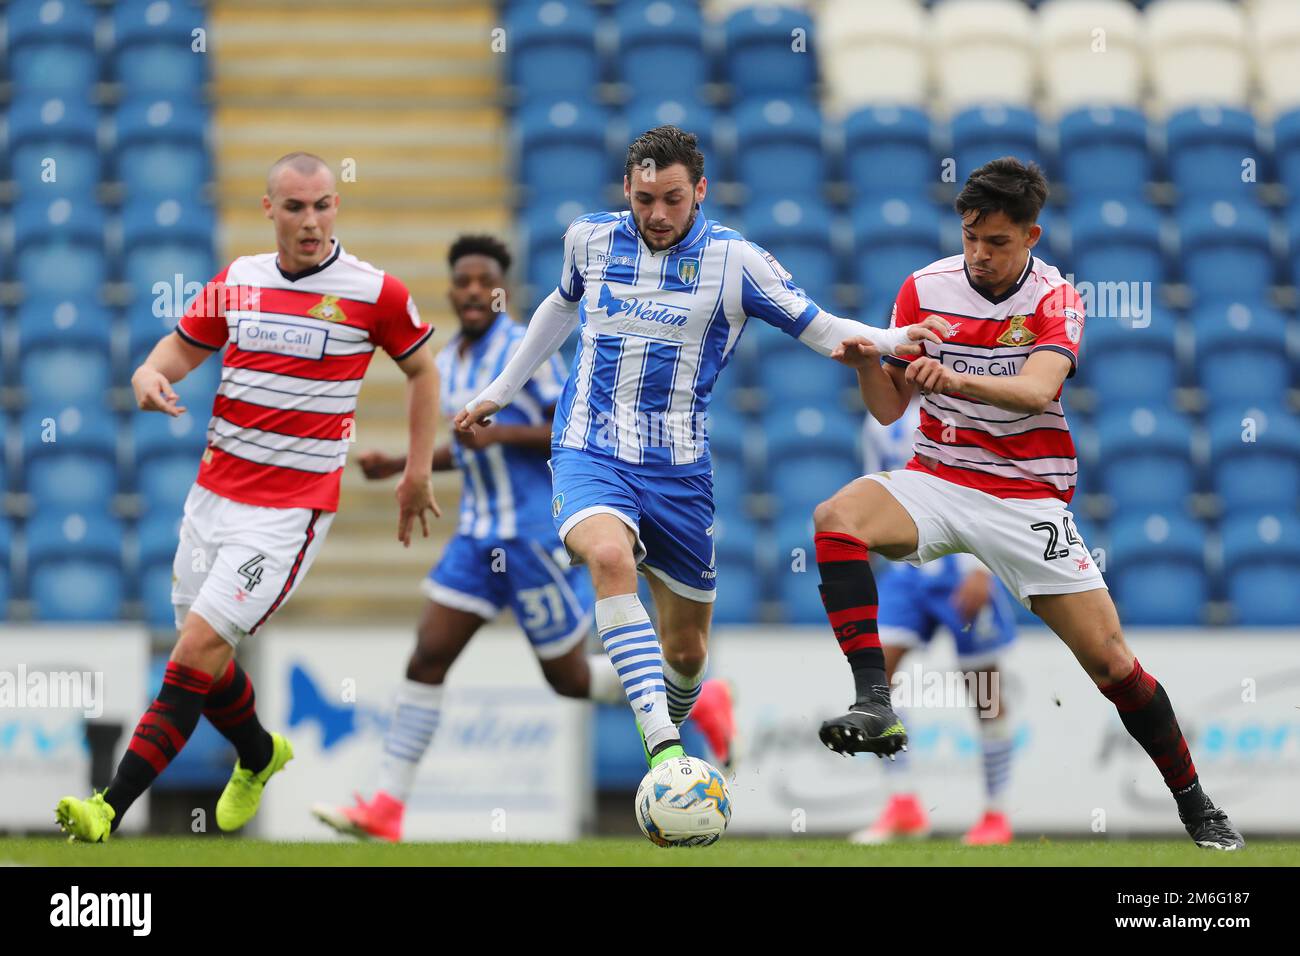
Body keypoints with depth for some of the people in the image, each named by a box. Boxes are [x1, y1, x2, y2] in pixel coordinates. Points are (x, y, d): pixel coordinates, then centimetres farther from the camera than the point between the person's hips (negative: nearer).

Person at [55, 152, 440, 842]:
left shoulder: (374, 292, -5)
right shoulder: (238, 281, 6)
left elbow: (420, 369, 10)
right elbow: (184, 345, 18)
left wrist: (418, 469, 11)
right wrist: (150, 374, -5)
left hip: (291, 510, -5)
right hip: (214, 493, 5)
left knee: (199, 648, -15)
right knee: (200, 657, 12)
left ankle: (109, 811, -18)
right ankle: (258, 757, 44)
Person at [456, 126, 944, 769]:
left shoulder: (733, 259, -4)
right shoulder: (589, 239, 4)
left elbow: (817, 327, -2)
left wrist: (885, 340, -22)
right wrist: (501, 390, 30)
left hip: (678, 468, 1)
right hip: (588, 451, 0)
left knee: (685, 649, 6)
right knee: (610, 555, -34)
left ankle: (668, 720, 42)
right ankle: (662, 748, -43)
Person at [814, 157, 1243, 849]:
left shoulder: (1055, 299, -6)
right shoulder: (924, 289, 1)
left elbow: (1038, 388, -26)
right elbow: (889, 409, 2)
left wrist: (957, 379, -44)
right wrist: (868, 363, -20)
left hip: (1027, 497, -2)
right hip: (937, 479, 2)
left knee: (1110, 660, -5)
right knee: (837, 517, -30)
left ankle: (1195, 805, 15)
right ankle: (875, 705, -37)